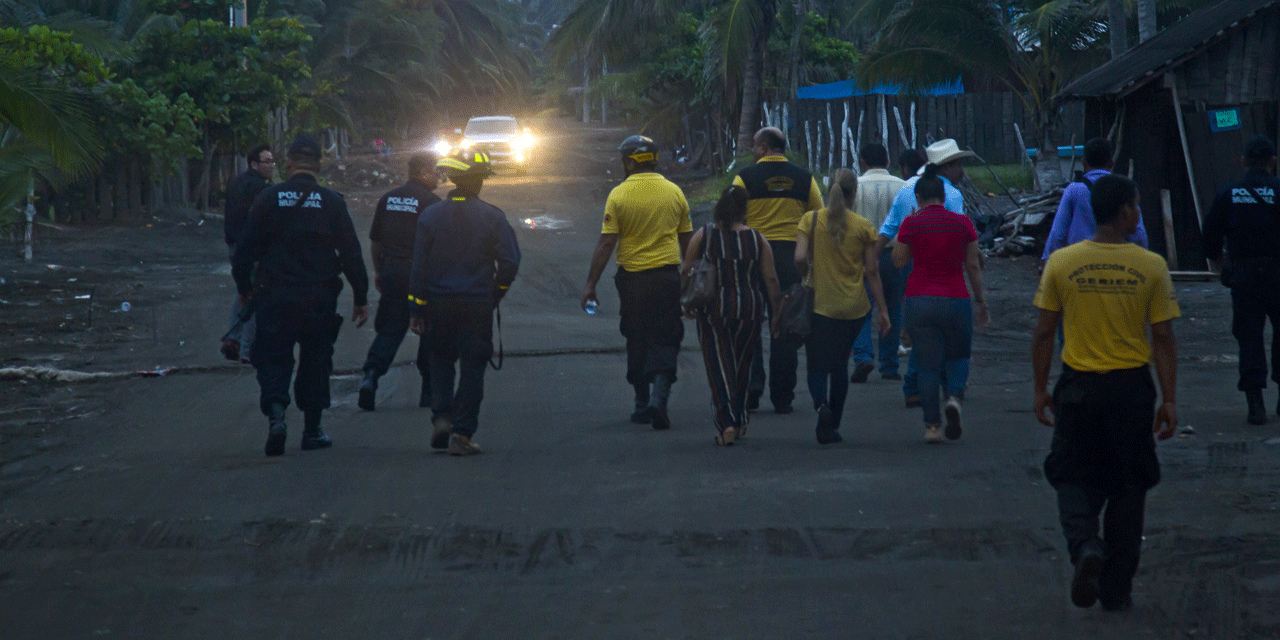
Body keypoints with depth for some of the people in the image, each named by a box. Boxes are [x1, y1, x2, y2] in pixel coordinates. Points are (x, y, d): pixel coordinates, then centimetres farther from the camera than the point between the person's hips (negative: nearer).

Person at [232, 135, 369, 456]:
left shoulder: (268, 198, -2)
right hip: (318, 298, 0)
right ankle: (312, 429, 16)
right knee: (315, 360, 13)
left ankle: (276, 414, -21)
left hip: (274, 297, 0)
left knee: (273, 358, 4)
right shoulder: (332, 203, -1)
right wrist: (360, 298, 7)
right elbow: (351, 255, 0)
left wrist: (244, 287, 15)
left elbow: (246, 248, 2)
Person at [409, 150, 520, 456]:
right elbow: (509, 262, -7)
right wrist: (495, 295, 10)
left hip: (438, 304, 2)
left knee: (441, 361, 19)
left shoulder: (431, 215, 0)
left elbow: (419, 265, 0)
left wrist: (417, 310, 4)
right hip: (478, 306, -2)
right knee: (472, 368, 4)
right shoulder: (492, 217, -5)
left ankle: (441, 416, 1)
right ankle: (461, 433, -1)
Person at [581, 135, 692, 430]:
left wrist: (591, 284, -5)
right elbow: (687, 240, 9)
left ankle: (642, 402, 22)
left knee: (637, 342, 14)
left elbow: (606, 243, -9)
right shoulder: (674, 192, 2)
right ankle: (659, 398, -18)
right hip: (667, 276, 1)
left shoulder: (619, 195, -7)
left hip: (632, 277, -1)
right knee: (665, 340, 2)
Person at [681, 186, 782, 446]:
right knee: (742, 365, 18)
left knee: (719, 366, 1)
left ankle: (727, 423, -15)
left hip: (713, 310, -1)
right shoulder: (757, 239, -3)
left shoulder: (703, 236, -3)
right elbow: (771, 281, -1)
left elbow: (686, 273, 0)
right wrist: (778, 312, 8)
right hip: (749, 309, 1)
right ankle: (739, 421, 28)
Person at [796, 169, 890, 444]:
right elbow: (872, 271, -2)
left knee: (817, 365, 6)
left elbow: (800, 259, -13)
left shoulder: (810, 220, -5)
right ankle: (833, 425, 18)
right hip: (854, 306, 1)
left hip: (819, 305, -1)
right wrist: (882, 309, 3)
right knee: (840, 365, 16)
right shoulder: (864, 226, -3)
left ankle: (821, 405, -24)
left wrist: (803, 281, 8)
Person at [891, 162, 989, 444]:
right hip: (956, 301, 1)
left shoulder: (911, 224, -4)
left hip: (919, 301, -1)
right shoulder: (962, 223, 0)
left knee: (927, 365, 5)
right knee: (957, 357, 18)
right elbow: (973, 266, 5)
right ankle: (954, 397, -11)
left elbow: (899, 261, 7)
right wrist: (981, 300, 14)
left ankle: (931, 425, -1)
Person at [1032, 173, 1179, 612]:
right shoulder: (1151, 267, -7)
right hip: (1131, 388, 0)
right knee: (1127, 487, 11)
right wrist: (1170, 400, 2)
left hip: (1079, 386, 0)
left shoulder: (1062, 262, -4)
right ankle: (1117, 590, 14)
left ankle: (1085, 545, -17)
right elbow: (1164, 338, -5)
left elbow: (1044, 332, 0)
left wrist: (1041, 389, 10)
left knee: (1074, 478, 13)